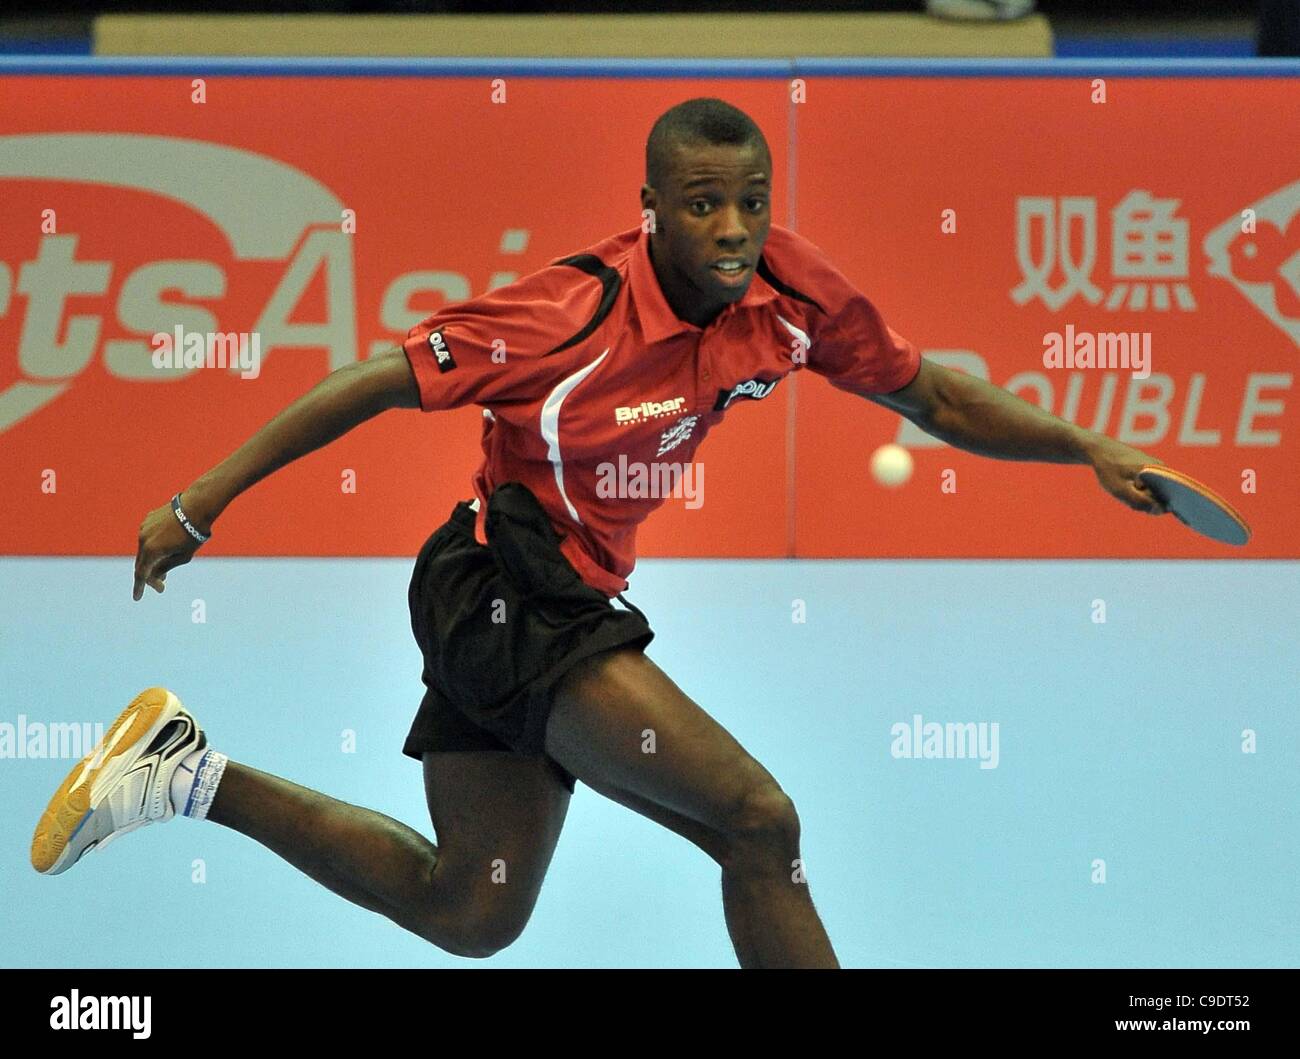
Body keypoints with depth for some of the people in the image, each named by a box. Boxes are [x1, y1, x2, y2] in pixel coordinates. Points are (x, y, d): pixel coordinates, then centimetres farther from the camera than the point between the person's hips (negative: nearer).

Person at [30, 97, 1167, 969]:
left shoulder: (794, 290, -9)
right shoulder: (579, 313, -26)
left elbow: (933, 397, 5)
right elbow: (376, 384, -19)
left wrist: (1089, 449, -6)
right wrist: (203, 501, -18)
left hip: (569, 601, 8)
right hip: (501, 588, -8)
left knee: (470, 911, 21)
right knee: (757, 820, -17)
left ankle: (196, 774, 24)